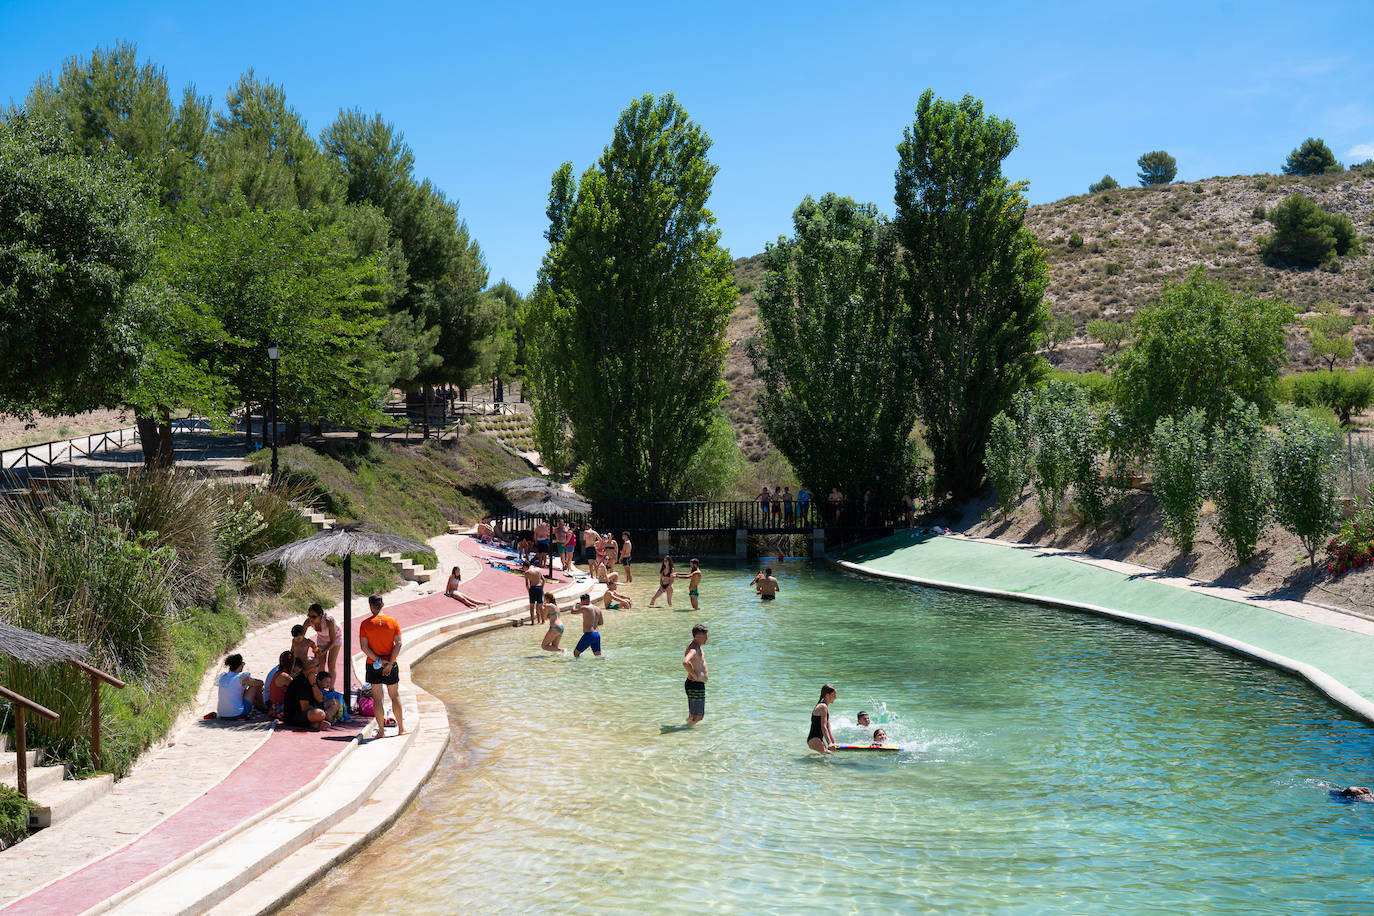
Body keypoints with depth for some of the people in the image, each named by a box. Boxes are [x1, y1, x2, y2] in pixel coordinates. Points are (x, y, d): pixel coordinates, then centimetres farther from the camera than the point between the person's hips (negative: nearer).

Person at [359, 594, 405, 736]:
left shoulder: (365, 624, -6)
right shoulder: (393, 622, -2)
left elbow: (364, 647, -11)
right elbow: (398, 644, -8)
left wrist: (378, 660, -11)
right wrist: (389, 663, -9)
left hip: (373, 665, -1)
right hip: (391, 663, 1)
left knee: (377, 698, 5)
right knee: (395, 696, 13)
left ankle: (381, 730, 6)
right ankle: (401, 728, 16)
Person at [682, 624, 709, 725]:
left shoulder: (697, 646, 10)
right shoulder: (693, 649, -21)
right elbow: (685, 663, -42)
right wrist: (694, 675, -27)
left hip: (699, 685, 10)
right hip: (696, 686, -10)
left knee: (700, 717, 19)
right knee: (696, 717, -6)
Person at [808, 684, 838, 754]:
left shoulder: (826, 707, 20)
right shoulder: (823, 707, -12)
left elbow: (828, 728, 20)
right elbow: (823, 727, -20)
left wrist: (834, 743, 14)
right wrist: (829, 743, -28)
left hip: (818, 740, 10)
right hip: (814, 739, -10)